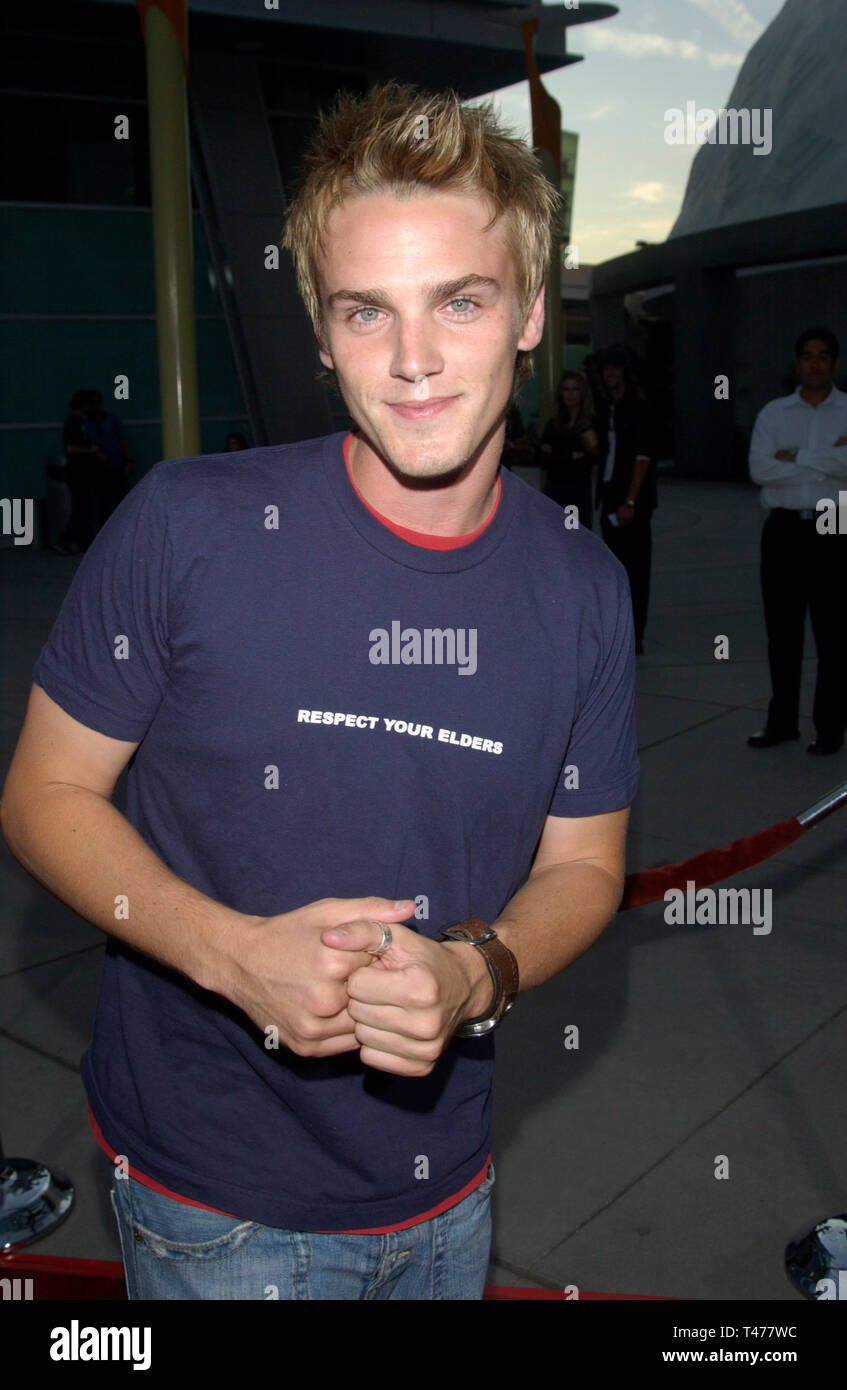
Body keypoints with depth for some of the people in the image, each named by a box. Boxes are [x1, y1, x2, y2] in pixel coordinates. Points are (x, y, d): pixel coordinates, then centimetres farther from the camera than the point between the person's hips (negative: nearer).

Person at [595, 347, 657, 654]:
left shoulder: (637, 407, -8)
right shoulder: (607, 408, 14)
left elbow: (642, 458, -14)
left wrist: (630, 501, -18)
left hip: (632, 501, -7)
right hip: (610, 497, 8)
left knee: (635, 569, -4)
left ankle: (634, 637, 0)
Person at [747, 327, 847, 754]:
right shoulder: (773, 413, 9)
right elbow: (759, 469, -7)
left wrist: (796, 457, -11)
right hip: (783, 530, 2)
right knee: (782, 631, 8)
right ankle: (782, 720, 20)